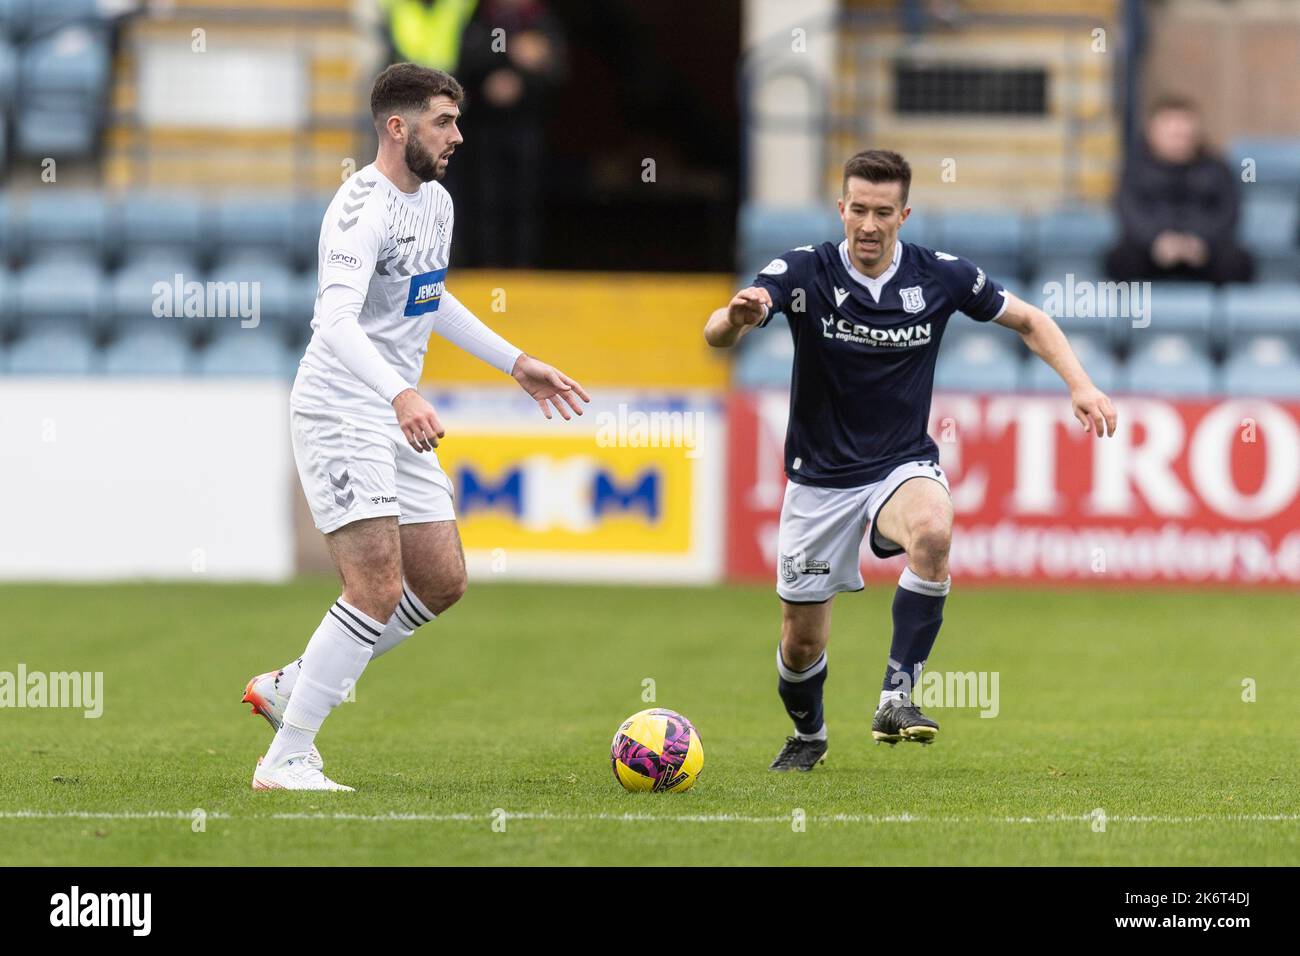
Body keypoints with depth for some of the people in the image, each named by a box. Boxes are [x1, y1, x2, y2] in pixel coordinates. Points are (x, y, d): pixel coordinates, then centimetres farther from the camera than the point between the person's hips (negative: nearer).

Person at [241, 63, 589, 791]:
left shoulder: (437, 202, 11)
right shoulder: (363, 207, -19)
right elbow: (336, 321, -33)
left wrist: (516, 363, 26)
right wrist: (402, 395, -47)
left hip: (398, 421, 9)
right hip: (341, 414, -9)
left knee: (442, 581, 9)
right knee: (379, 589, -17)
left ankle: (293, 688, 21)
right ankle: (287, 760, -12)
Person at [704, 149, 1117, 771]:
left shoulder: (942, 277, -7)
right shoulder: (803, 271, -13)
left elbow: (1029, 321, 9)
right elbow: (716, 336, -27)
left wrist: (1081, 386, -7)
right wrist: (737, 317, -52)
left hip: (903, 465, 0)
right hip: (820, 479, 0)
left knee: (932, 530, -36)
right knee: (802, 642, 5)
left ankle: (896, 697, -27)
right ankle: (808, 734, 39)